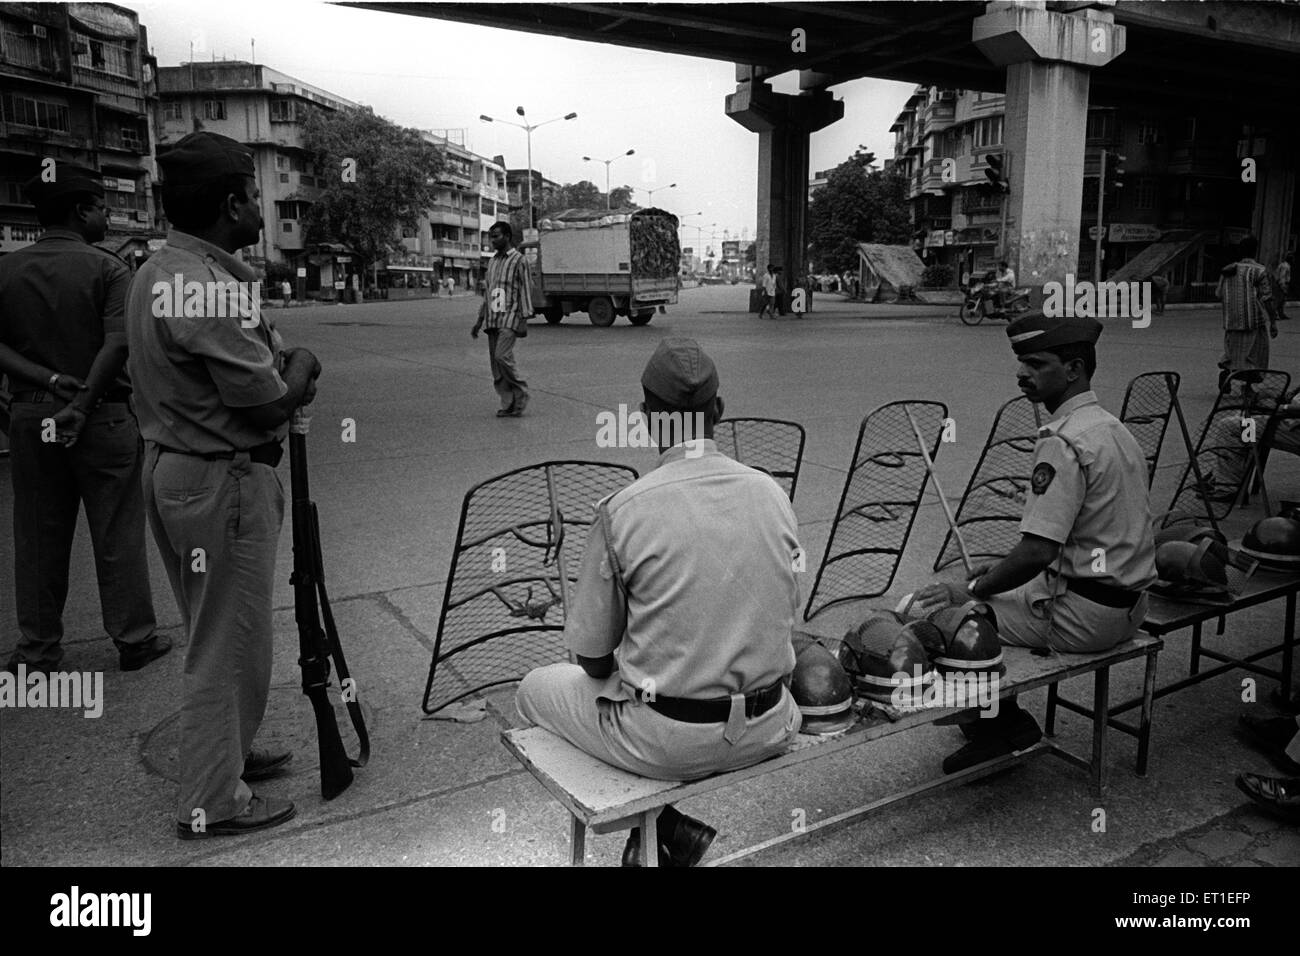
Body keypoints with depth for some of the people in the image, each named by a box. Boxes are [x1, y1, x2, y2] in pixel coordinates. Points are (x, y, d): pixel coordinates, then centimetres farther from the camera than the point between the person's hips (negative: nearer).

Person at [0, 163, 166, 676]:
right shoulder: (108, 268, -8)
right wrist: (82, 403, -17)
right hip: (103, 417, -4)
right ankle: (133, 638, 16)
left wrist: (48, 379, -8)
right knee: (118, 536, 6)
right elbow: (118, 344, -20)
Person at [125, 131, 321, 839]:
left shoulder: (155, 272, 9)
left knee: (214, 633, 23)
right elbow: (267, 406, -21)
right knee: (229, 643, 3)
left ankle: (226, 751, 40)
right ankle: (213, 802, 17)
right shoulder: (212, 289, -23)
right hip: (224, 483, -10)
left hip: (172, 467, 10)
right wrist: (301, 367, -2)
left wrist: (279, 365, 3)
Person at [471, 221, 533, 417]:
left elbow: (525, 290, -7)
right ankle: (508, 404, 6)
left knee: (503, 356, -20)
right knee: (495, 363, 2)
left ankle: (520, 394, -2)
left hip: (510, 317, -7)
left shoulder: (519, 261, -3)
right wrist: (480, 320, 18)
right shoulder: (492, 262, 18)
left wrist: (524, 320, -14)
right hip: (493, 319, 7)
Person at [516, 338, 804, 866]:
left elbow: (592, 654, -8)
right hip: (764, 731, 5)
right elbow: (787, 612, 9)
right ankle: (674, 826, 25)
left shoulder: (623, 509, -16)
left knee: (536, 689, 20)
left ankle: (665, 822, 14)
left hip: (667, 741, -4)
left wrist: (619, 679, 14)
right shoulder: (772, 492, -3)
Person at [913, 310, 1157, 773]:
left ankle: (1005, 727, 13)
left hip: (1083, 613, -10)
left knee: (944, 613, -2)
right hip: (1127, 602, 10)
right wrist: (1001, 570, 15)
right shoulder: (1111, 427, 11)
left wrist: (971, 591, -14)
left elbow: (1038, 551, -27)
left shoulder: (1063, 444, -21)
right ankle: (999, 723, 23)